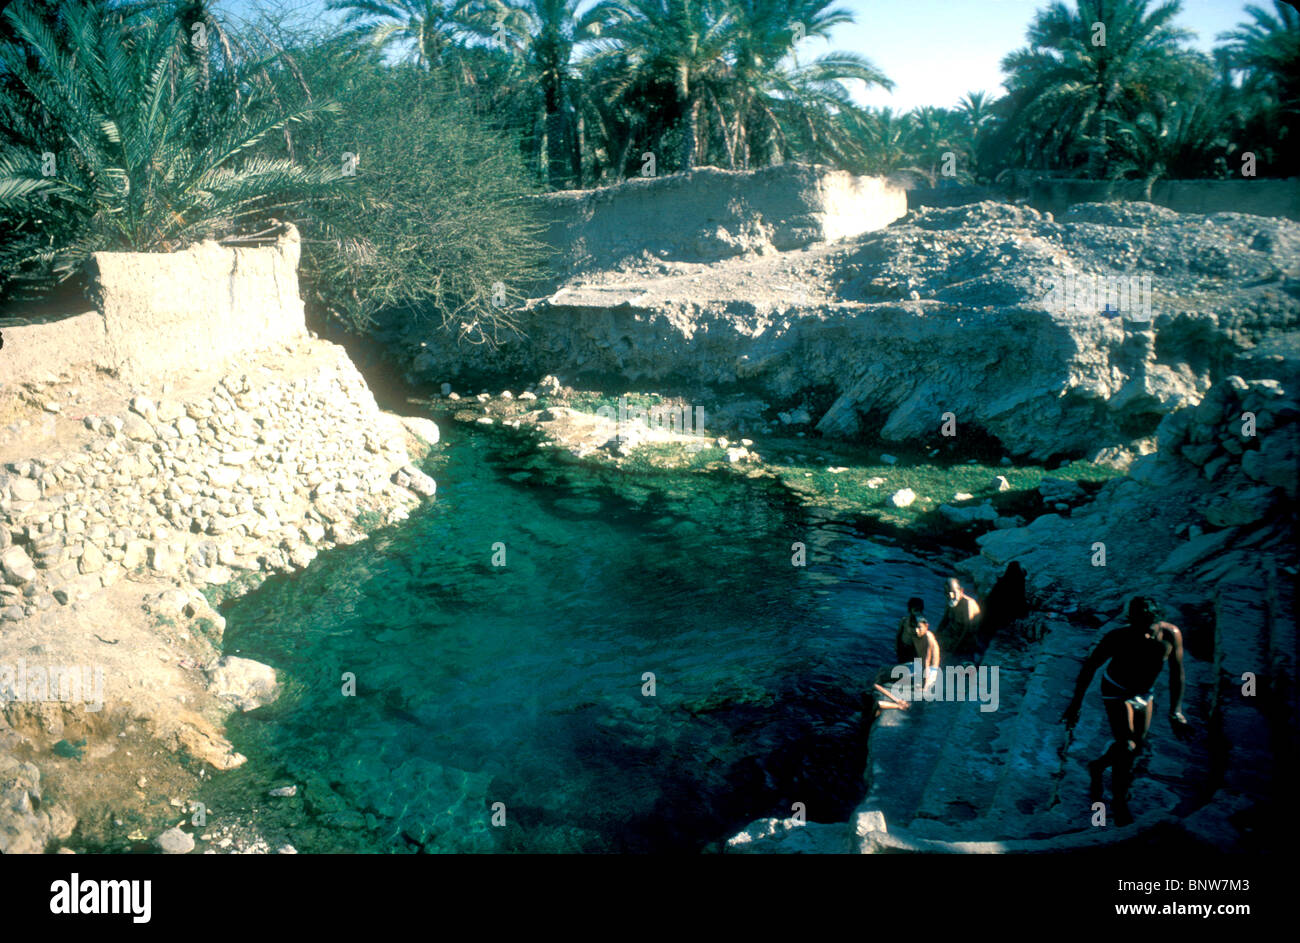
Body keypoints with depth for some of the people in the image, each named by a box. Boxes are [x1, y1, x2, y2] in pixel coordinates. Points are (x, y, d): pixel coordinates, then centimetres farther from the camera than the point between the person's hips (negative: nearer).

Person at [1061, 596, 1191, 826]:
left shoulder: (1171, 635, -26)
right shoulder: (1117, 639, -32)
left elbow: (1177, 672, -10)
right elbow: (1090, 667, -17)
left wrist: (1175, 711, -10)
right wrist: (1075, 704, -11)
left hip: (1145, 693, 5)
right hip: (1116, 692, -4)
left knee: (1138, 744, 14)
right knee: (1127, 747, -12)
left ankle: (1097, 767, 41)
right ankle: (1120, 800, 8)